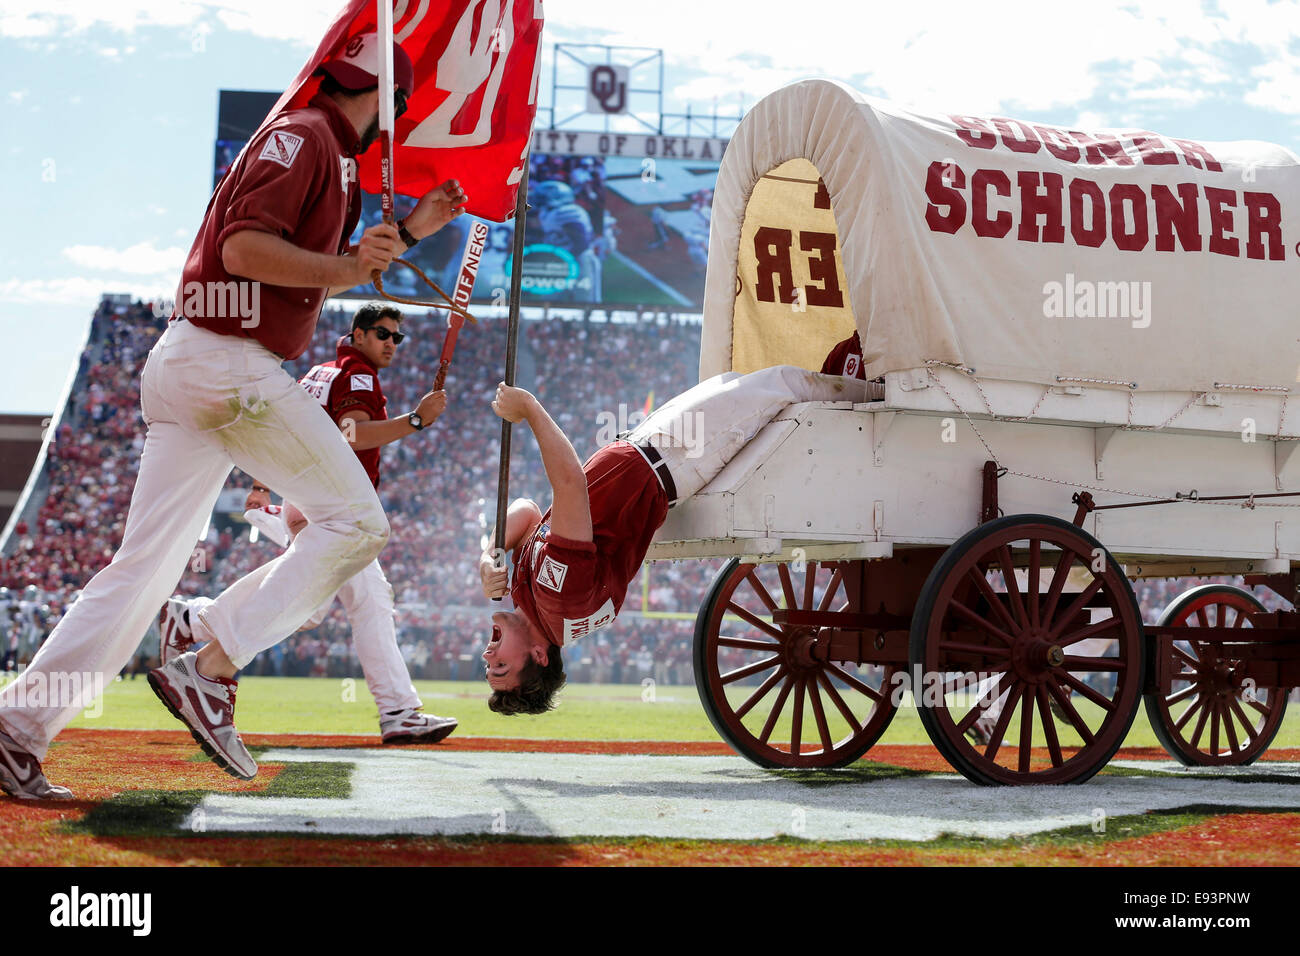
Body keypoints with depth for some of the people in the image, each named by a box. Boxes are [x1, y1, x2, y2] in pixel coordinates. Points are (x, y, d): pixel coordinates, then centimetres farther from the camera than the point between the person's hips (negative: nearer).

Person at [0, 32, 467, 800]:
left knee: (147, 566, 4)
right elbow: (245, 249, -18)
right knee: (357, 521, -5)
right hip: (230, 365, -10)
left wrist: (410, 232, 31)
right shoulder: (305, 137, -6)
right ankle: (210, 672, -12)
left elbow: (313, 276, 34)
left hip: (188, 365, 10)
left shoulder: (322, 151, 24)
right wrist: (350, 266, -24)